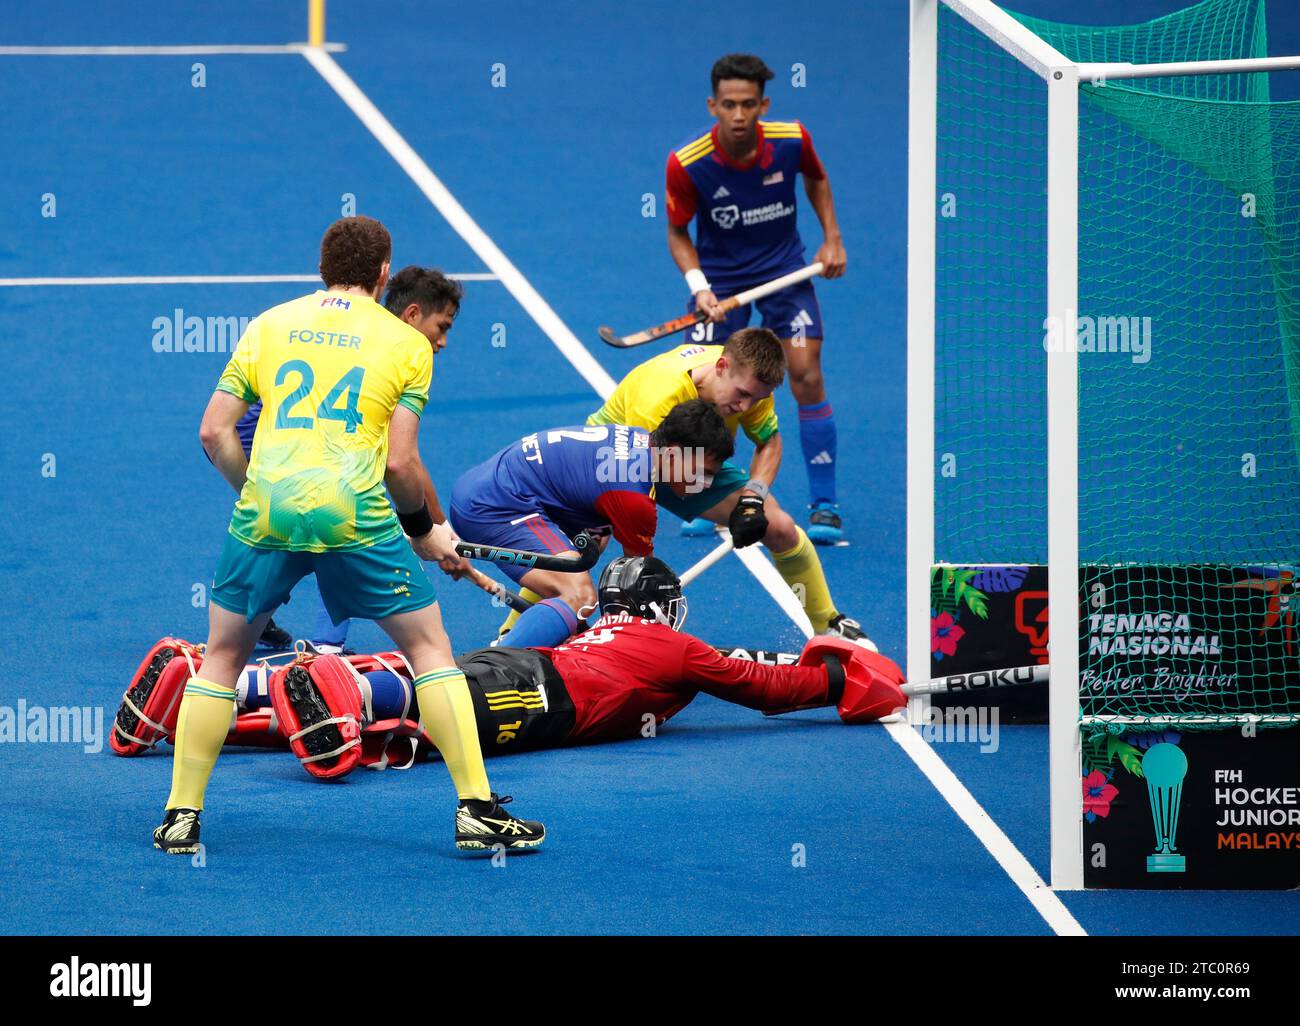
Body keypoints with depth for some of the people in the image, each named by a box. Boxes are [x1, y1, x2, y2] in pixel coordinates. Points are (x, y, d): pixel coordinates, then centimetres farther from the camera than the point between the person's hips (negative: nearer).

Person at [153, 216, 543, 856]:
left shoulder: (268, 325, 17)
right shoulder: (405, 342, 10)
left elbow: (215, 431, 11)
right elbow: (401, 461, 3)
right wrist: (425, 528, 19)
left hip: (264, 513, 2)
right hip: (356, 515, -2)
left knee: (223, 655, 19)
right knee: (428, 647, 13)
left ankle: (181, 816, 17)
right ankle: (476, 811, 8)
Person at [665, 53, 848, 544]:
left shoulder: (792, 141, -17)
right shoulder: (686, 163, -22)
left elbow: (816, 177, 9)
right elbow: (678, 233, -7)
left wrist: (832, 238, 0)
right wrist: (699, 287, -22)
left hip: (784, 266, 1)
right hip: (719, 276, -1)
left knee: (806, 372, -11)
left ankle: (824, 507, -2)